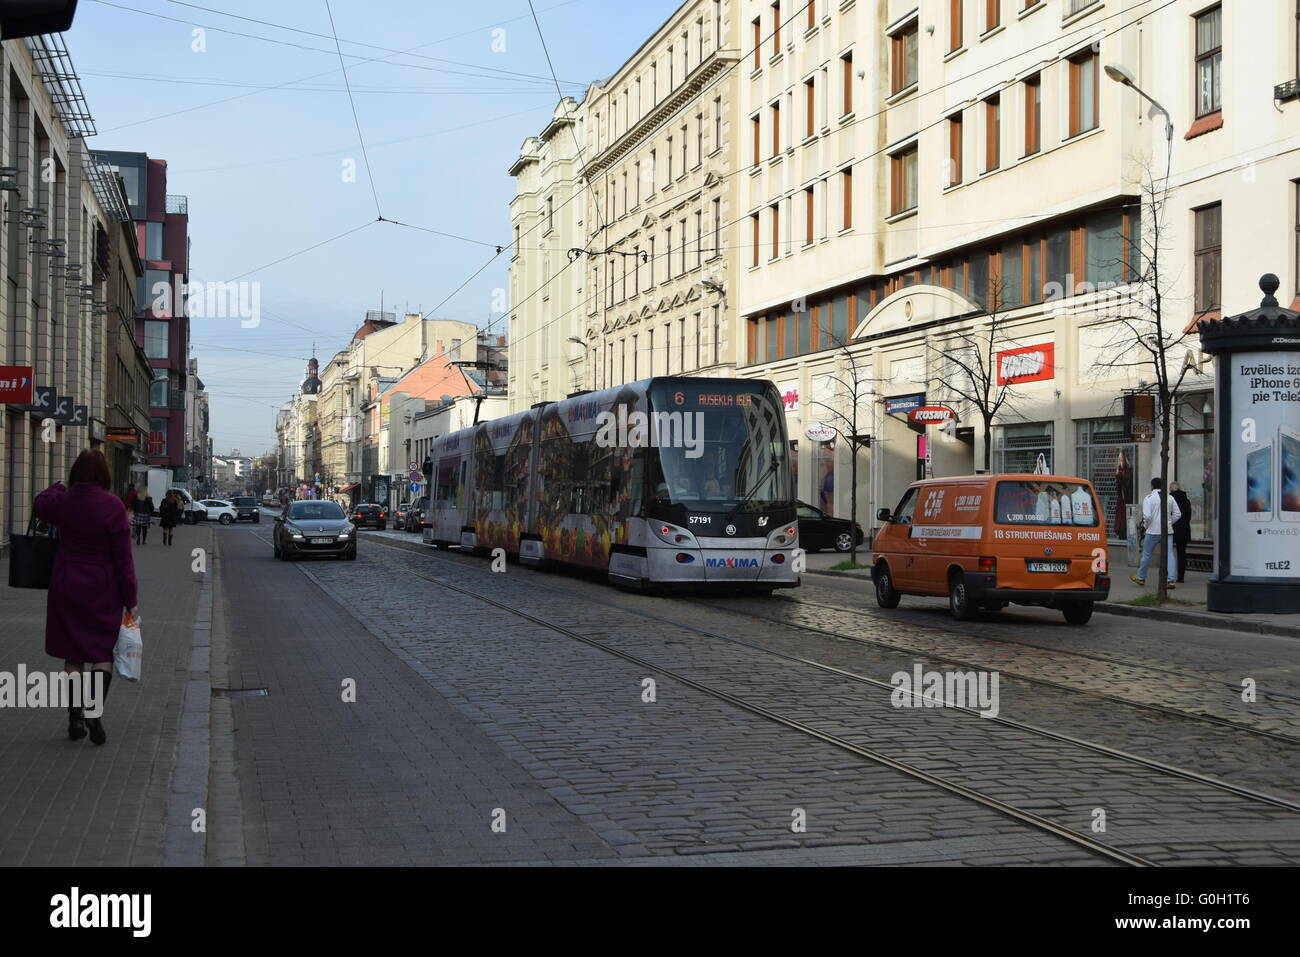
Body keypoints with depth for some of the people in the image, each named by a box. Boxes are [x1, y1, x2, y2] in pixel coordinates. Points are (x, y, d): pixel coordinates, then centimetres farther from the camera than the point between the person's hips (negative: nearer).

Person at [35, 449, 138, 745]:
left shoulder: (62, 501, -5)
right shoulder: (112, 506, -16)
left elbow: (41, 503, 22)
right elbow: (123, 557, -12)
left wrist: (58, 486, 40)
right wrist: (130, 599, -7)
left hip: (66, 588, 3)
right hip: (102, 591, -3)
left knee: (73, 654, 11)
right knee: (103, 651, 7)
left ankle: (75, 718, 14)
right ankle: (95, 712, -10)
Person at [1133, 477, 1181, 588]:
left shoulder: (1148, 498, -6)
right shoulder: (1170, 497, 7)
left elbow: (1147, 516, -15)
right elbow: (1177, 514, 8)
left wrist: (1147, 524, 3)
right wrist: (1168, 523, 15)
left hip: (1153, 531, -3)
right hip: (1168, 531, 3)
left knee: (1147, 554, 11)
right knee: (1169, 555, 0)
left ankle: (1141, 578, 23)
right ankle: (1171, 580, -10)